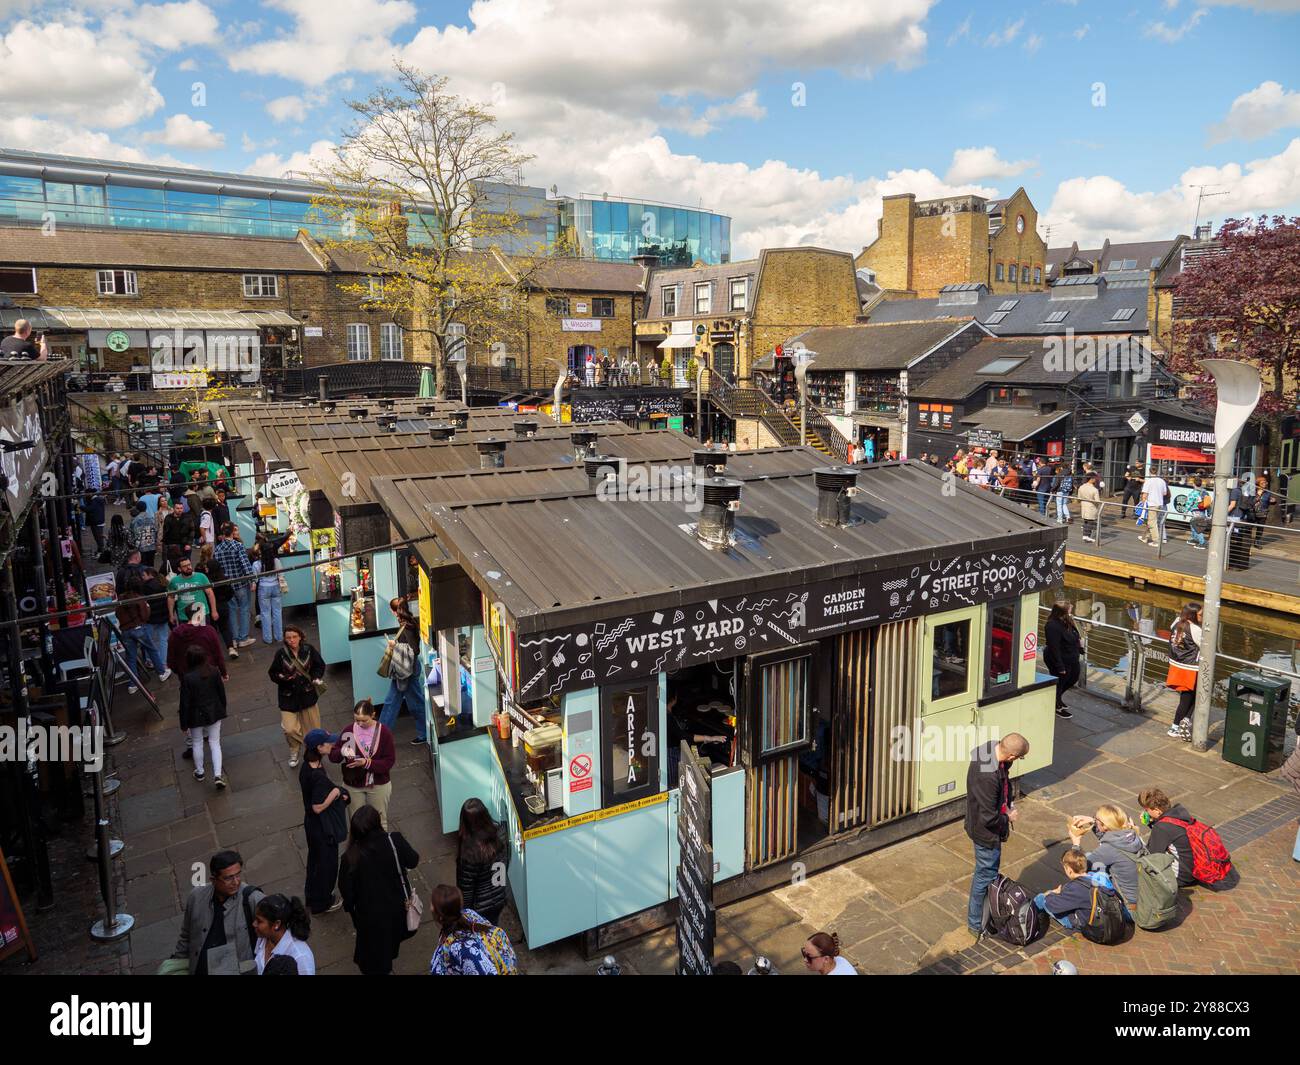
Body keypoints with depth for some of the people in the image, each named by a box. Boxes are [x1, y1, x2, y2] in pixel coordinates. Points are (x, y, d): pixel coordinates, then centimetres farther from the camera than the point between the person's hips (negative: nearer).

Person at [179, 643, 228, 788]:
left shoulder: (187, 678, -22)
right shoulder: (214, 672, -12)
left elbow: (185, 703, -15)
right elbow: (222, 693, -1)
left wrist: (184, 724, -4)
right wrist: (222, 710, 16)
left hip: (196, 716, -2)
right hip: (214, 713, 2)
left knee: (197, 743, 20)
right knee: (215, 743, 12)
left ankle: (199, 772, 37)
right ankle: (218, 775, 2)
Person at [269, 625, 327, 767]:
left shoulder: (309, 650, -7)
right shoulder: (281, 654, -11)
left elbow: (320, 665, 6)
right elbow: (272, 673, -5)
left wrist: (317, 678, -11)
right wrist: (282, 678, -25)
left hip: (307, 693, 2)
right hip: (288, 696, -1)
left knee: (312, 726, 11)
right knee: (289, 729, -9)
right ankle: (294, 751, 21)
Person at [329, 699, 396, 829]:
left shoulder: (384, 733, -16)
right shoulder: (349, 730, -9)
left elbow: (389, 761, -16)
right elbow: (332, 756, -8)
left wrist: (367, 763, -29)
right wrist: (342, 752, -30)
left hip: (378, 785, -2)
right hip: (353, 785, 2)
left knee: (379, 821, 16)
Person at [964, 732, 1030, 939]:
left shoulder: (993, 747, -14)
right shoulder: (986, 776, -41)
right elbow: (989, 818, -30)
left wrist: (1009, 802, 0)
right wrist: (1008, 818, -12)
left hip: (989, 828, 9)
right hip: (986, 832, -9)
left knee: (988, 872, 28)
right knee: (985, 876, 10)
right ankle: (976, 924, 30)